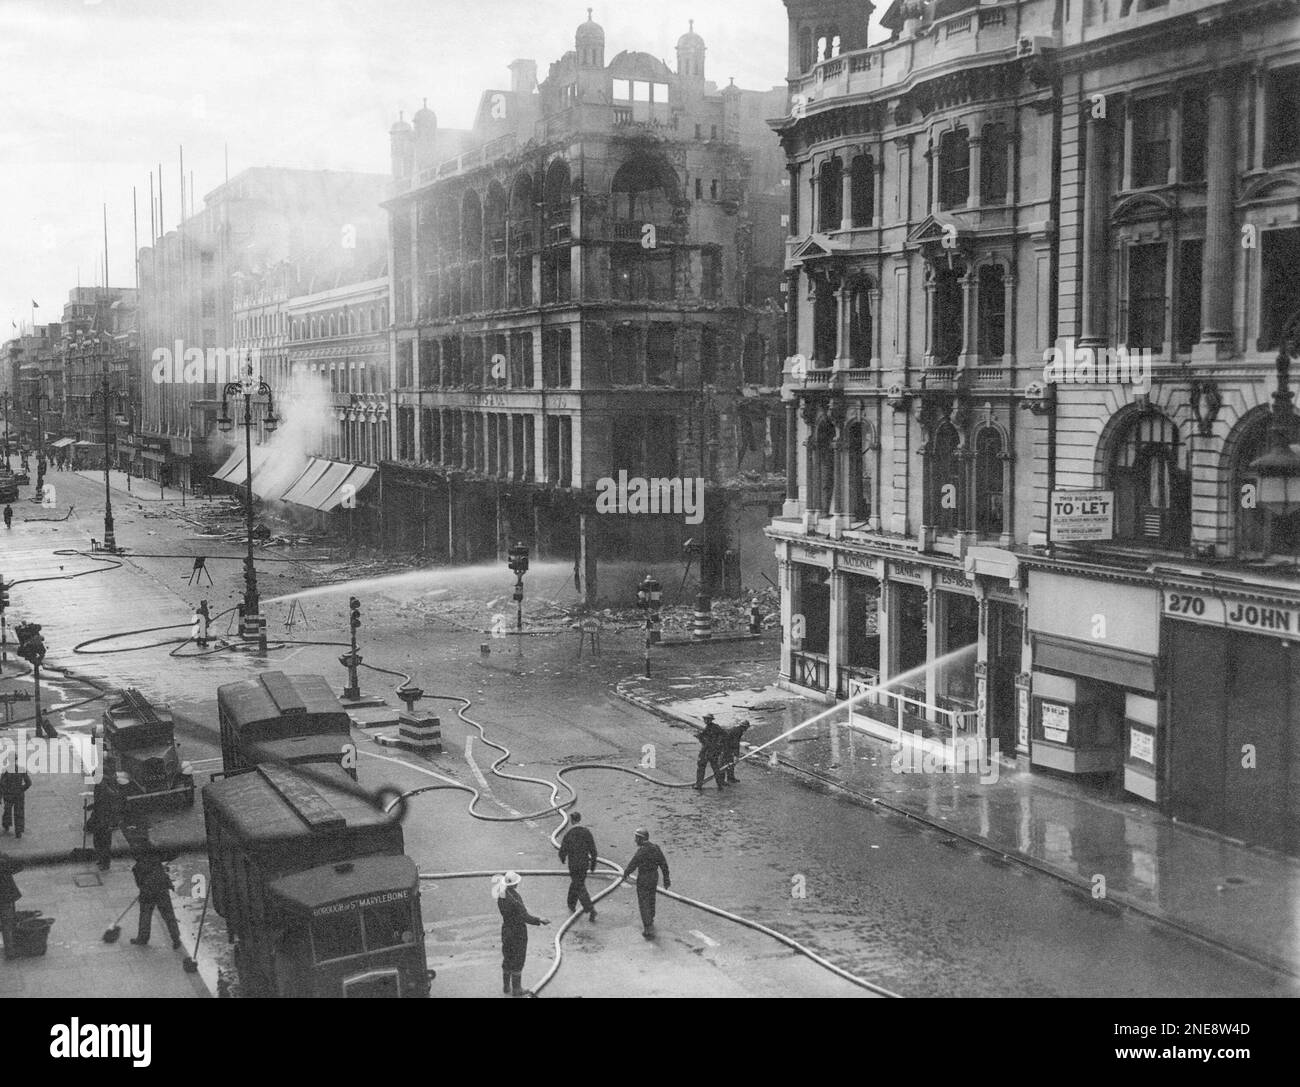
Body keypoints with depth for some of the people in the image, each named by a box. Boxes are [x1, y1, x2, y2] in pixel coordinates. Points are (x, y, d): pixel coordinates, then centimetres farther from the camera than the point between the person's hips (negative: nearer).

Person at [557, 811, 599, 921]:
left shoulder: (568, 834, -15)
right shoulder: (587, 832, -5)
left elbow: (563, 850, -10)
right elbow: (593, 850, -3)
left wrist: (562, 859, 13)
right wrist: (593, 864, 8)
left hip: (573, 864, -4)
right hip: (585, 863, 4)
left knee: (580, 888, 0)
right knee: (575, 883, 25)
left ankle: (591, 910, -11)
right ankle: (571, 906, 37)